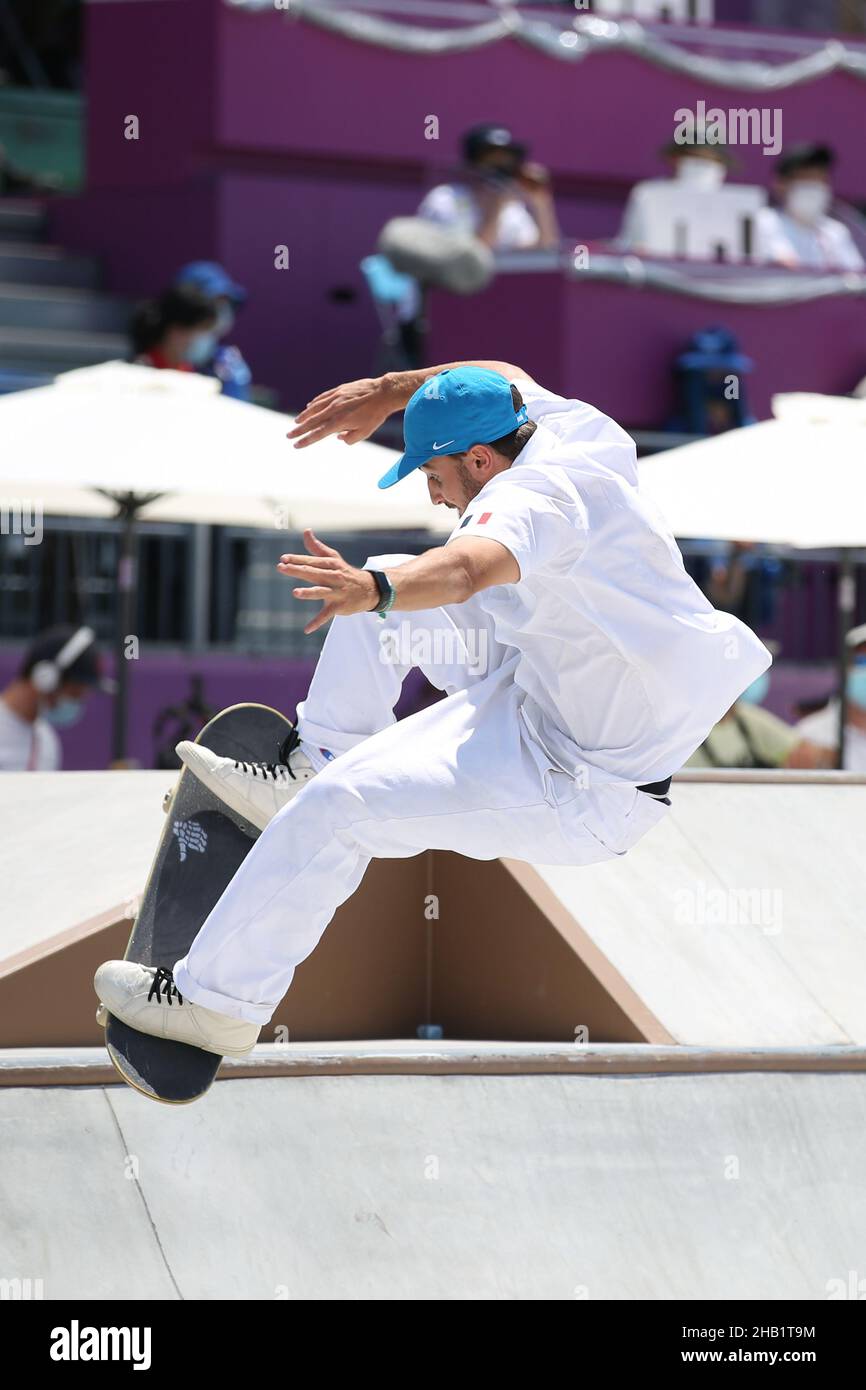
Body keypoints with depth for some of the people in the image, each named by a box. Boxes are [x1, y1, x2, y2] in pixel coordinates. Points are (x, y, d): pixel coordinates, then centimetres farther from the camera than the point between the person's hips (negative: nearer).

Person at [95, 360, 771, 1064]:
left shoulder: (532, 497, -30)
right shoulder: (577, 428, -3)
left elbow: (466, 567, -53)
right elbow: (501, 377, 20)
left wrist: (373, 590, -70)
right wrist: (386, 391, 8)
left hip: (587, 790, -11)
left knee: (340, 805, -20)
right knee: (391, 584, 19)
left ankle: (218, 998, -7)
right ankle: (310, 770, 30)